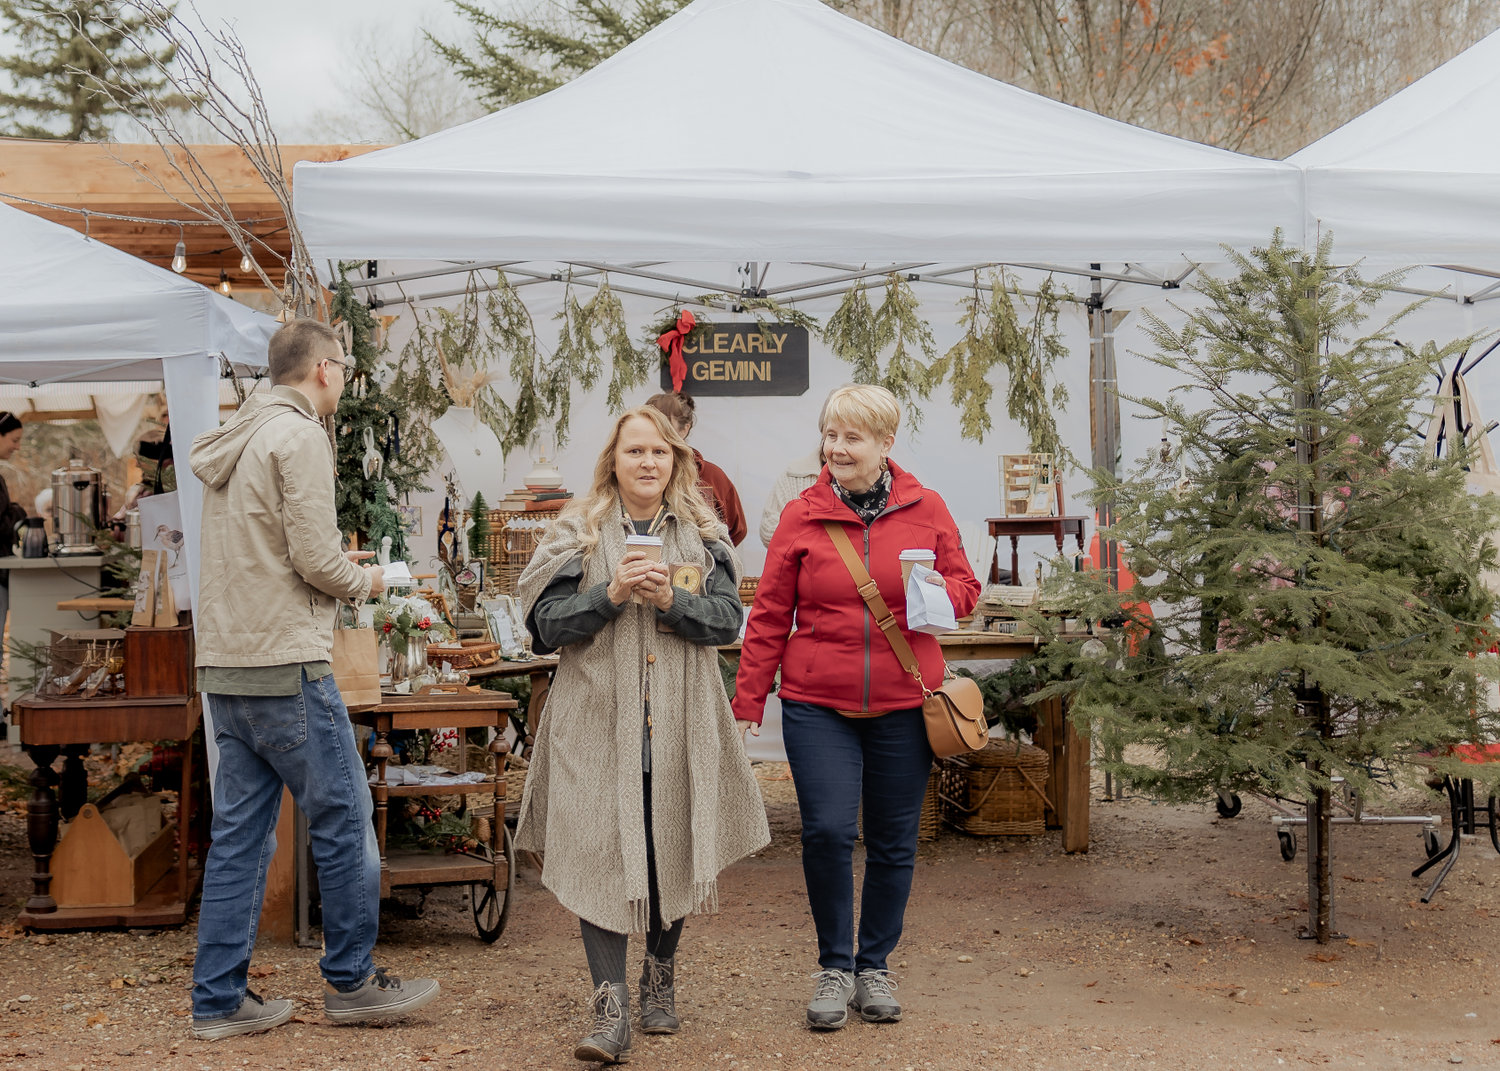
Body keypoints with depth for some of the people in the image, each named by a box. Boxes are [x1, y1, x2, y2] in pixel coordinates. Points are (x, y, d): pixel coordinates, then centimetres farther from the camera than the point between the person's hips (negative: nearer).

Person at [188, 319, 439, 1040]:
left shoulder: (230, 443, 17)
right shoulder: (298, 435, -11)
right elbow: (316, 557, -17)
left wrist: (338, 570, 15)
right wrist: (364, 582, 2)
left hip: (223, 667, 9)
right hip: (285, 665, -9)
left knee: (239, 834, 10)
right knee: (343, 822, 3)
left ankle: (218, 1001, 14)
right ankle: (350, 982, 13)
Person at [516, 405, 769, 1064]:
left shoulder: (702, 535, 9)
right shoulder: (579, 533, 4)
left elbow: (728, 619, 0)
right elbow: (547, 622, -1)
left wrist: (670, 599, -16)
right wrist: (612, 593, -15)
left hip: (682, 722, 2)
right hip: (599, 719, -2)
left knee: (672, 853, 10)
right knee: (602, 855, -9)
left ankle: (660, 978, 31)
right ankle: (610, 1009, -9)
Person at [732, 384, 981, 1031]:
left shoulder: (926, 509, 2)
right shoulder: (801, 516, 1)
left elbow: (964, 583, 11)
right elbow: (769, 617, 3)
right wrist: (746, 703, 1)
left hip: (902, 705, 1)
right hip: (817, 707, -1)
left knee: (894, 843, 9)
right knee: (827, 831, -12)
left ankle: (874, 965, 28)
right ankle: (834, 967, 8)